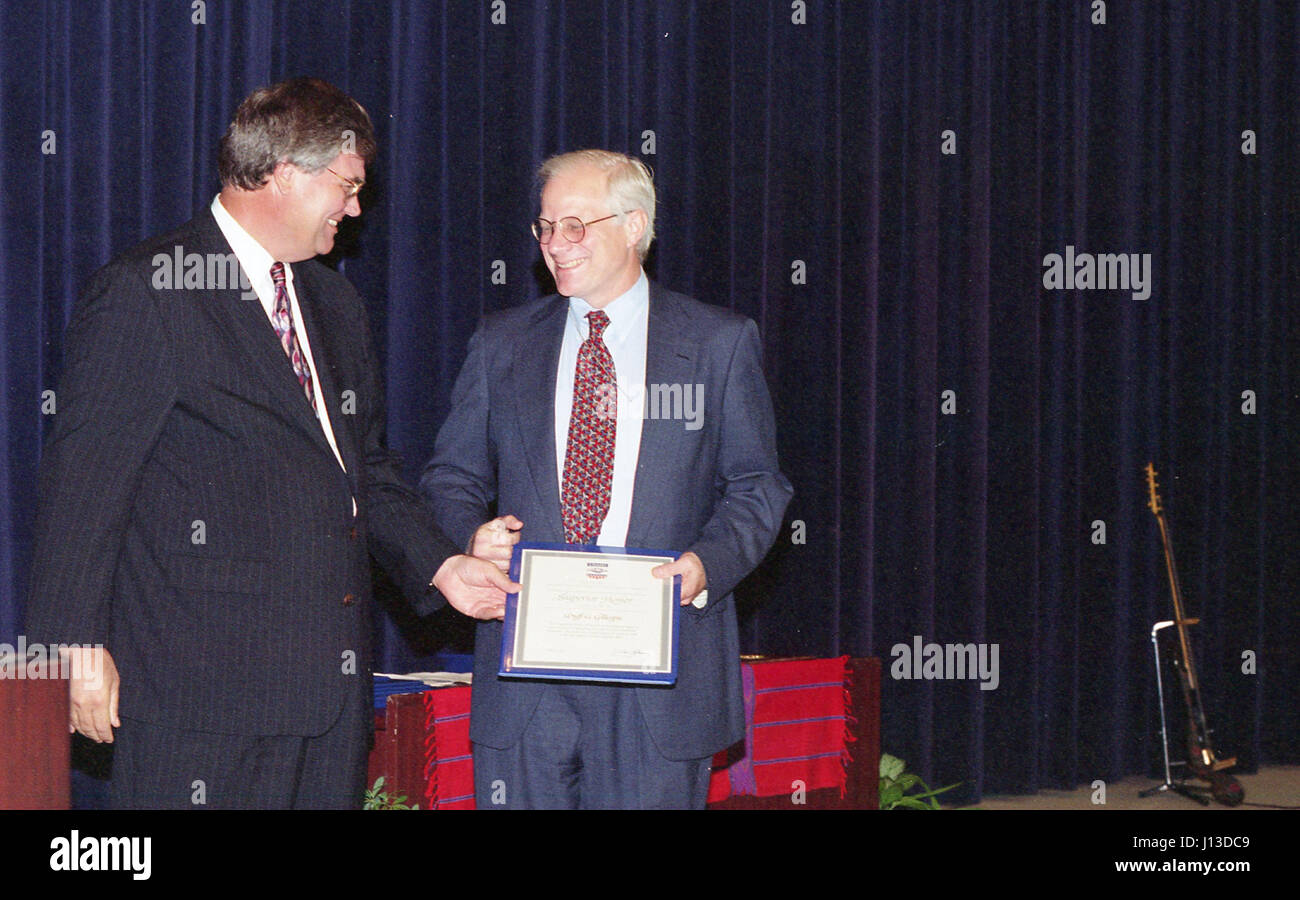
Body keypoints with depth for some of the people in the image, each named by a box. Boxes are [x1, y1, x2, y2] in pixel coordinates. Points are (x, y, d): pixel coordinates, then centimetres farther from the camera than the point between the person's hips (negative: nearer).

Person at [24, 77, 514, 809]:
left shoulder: (335, 304, 19)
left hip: (332, 677, 8)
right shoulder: (143, 296, -6)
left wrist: (439, 564, 11)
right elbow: (83, 481, -9)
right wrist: (79, 646, -12)